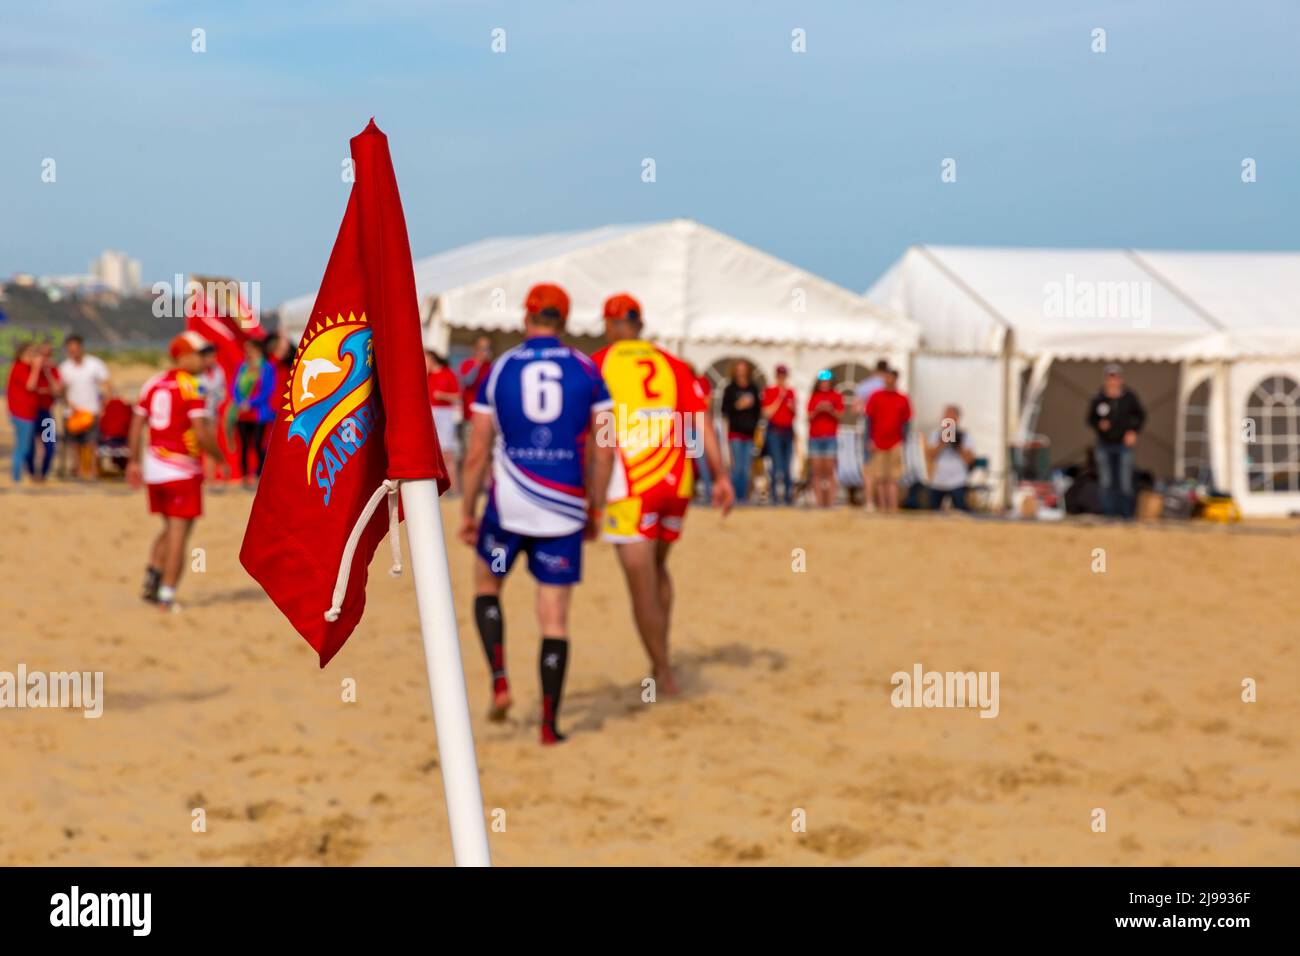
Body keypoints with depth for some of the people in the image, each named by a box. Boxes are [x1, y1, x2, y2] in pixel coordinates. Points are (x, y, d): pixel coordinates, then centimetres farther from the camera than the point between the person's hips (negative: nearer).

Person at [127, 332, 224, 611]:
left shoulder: (153, 383, 8)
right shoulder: (191, 387, -13)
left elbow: (137, 425, 10)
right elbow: (201, 433, -20)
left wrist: (133, 462, 17)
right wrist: (220, 458, -6)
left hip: (154, 467, 7)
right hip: (182, 470, -7)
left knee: (170, 529, 21)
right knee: (179, 533, 0)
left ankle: (152, 579, 11)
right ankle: (167, 595, 0)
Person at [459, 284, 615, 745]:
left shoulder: (500, 369, 2)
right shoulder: (586, 370, 3)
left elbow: (477, 451, 0)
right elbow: (604, 448, 2)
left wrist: (467, 512, 9)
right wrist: (595, 507, 13)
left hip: (508, 501, 0)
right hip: (565, 507, 1)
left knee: (487, 585, 23)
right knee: (555, 618, 6)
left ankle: (499, 681, 6)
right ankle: (550, 723, 5)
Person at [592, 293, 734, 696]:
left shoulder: (598, 364, 3)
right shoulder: (673, 365, 14)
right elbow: (703, 422, 5)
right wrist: (720, 475, 1)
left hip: (630, 485, -5)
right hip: (677, 481, 5)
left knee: (643, 586, 2)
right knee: (657, 568, 25)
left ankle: (665, 678, 5)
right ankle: (660, 661, 24)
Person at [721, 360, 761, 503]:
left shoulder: (753, 389, 10)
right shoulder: (730, 389, 0)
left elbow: (758, 410, 15)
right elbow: (725, 410, -4)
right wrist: (738, 406, -17)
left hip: (749, 434, 4)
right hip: (735, 433, -4)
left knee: (746, 469, 4)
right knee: (737, 467, -10)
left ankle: (744, 497, 8)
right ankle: (735, 497, -5)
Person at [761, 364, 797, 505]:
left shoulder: (790, 392, 14)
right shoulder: (769, 391, 0)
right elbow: (767, 413, -8)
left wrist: (792, 407, -2)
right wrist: (780, 399, -12)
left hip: (788, 431, 5)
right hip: (774, 431, -5)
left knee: (787, 466, 3)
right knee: (777, 465, -9)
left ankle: (788, 495, 6)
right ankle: (775, 496, -7)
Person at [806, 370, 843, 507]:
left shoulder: (836, 396, 6)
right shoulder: (814, 397, 12)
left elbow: (840, 416, -1)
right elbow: (809, 417, 7)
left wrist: (831, 410, -18)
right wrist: (817, 410, -11)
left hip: (830, 437, -2)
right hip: (814, 437, 2)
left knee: (829, 470, -7)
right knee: (817, 471, -1)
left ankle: (830, 501, -8)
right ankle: (819, 501, -1)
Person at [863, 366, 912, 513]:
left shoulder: (902, 399, 5)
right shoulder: (875, 397, 3)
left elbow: (905, 421, 9)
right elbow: (869, 419, 3)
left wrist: (903, 440, 2)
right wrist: (870, 440, -3)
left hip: (895, 444, 0)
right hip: (878, 444, 0)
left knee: (893, 478, -3)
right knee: (879, 477, 1)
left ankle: (893, 506, -4)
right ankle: (881, 506, 6)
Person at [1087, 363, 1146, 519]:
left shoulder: (1129, 398, -5)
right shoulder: (1098, 399, -5)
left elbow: (1141, 416, 7)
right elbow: (1090, 419, 6)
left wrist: (1134, 431, -6)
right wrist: (1099, 425, -15)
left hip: (1124, 444, -1)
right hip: (1104, 446, 1)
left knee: (1125, 483, -3)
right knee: (1106, 483, 4)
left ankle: (1127, 516, 9)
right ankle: (1110, 516, 12)